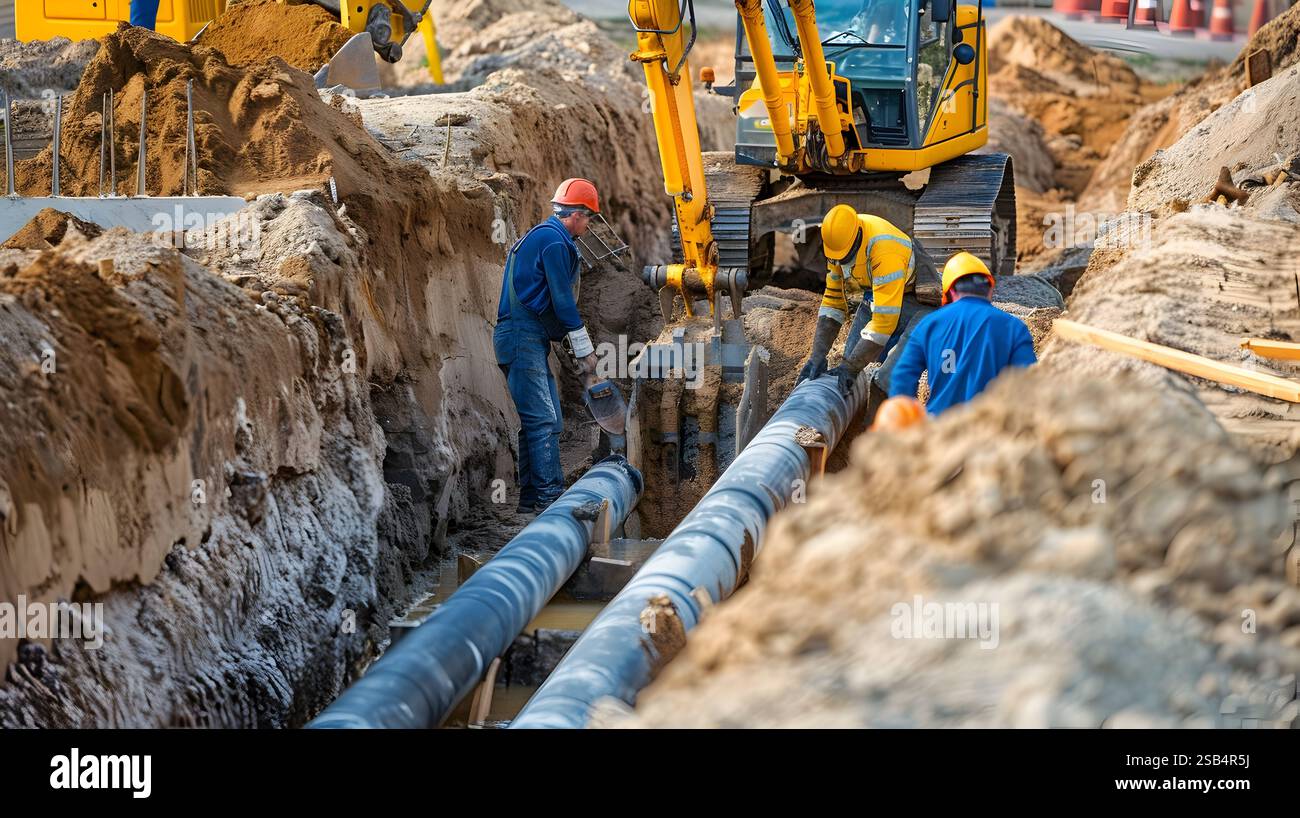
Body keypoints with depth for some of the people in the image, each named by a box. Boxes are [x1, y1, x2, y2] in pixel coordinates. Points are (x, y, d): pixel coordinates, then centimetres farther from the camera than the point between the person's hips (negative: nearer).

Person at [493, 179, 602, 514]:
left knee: (548, 420, 10)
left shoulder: (540, 236, 23)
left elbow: (555, 300, 26)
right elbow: (563, 300, -13)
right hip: (522, 338, -11)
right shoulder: (554, 240, -10)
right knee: (542, 420, -14)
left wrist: (577, 345, 22)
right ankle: (549, 496, -17)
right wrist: (584, 350, -7)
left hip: (529, 340, 11)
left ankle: (531, 497, 11)